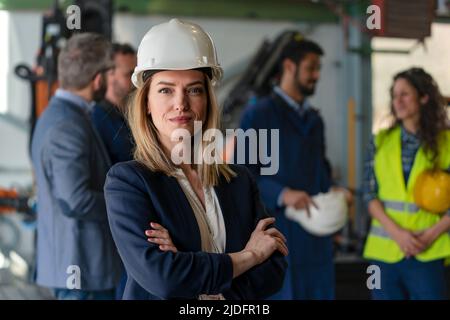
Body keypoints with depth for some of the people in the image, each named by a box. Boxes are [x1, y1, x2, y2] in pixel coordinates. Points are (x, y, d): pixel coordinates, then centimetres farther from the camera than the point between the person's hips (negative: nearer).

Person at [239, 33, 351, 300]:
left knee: (319, 292, 7)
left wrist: (332, 191, 2)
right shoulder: (258, 114, -5)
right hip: (278, 231, -7)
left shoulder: (315, 120, 17)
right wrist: (282, 194, -23)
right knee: (282, 293, -4)